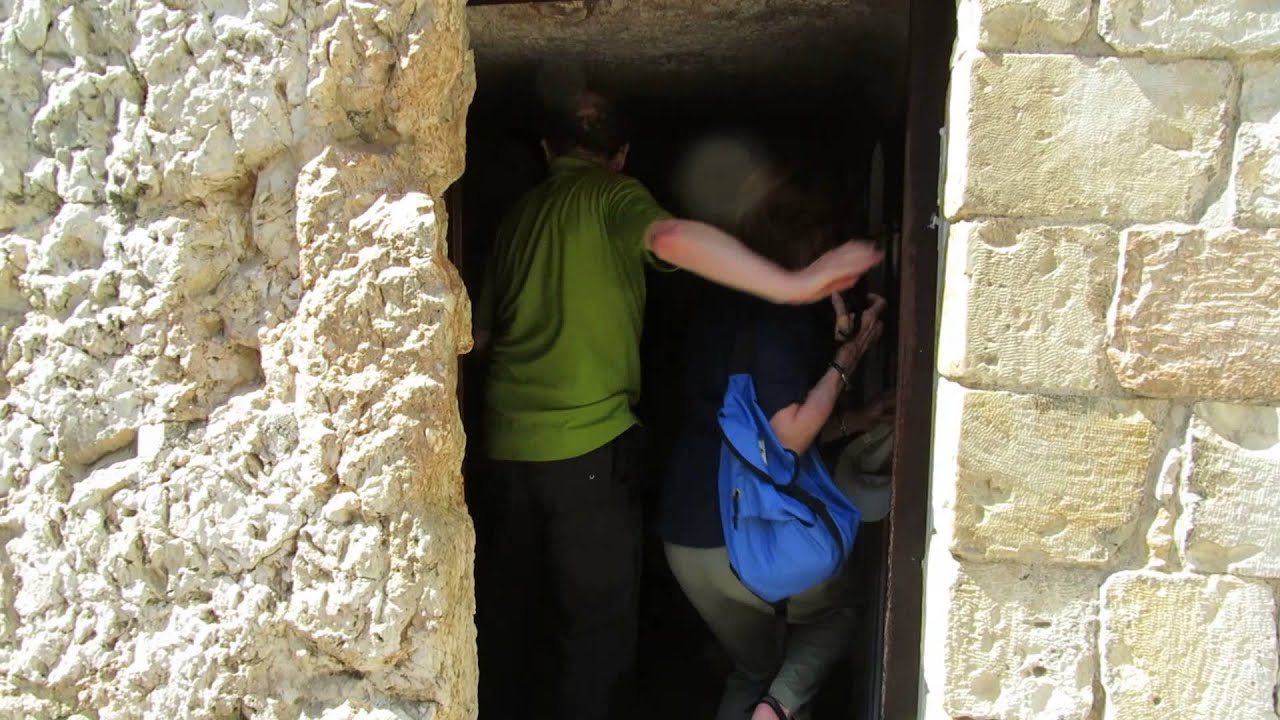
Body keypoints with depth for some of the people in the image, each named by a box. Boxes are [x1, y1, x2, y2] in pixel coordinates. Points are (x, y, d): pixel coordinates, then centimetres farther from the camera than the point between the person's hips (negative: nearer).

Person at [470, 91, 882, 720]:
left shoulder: (518, 214, 15)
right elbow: (670, 238, -27)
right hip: (586, 443, -6)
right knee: (598, 624, 5)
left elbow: (482, 332, 21)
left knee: (508, 606, 19)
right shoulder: (612, 194, -3)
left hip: (508, 443, 6)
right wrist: (792, 285, -30)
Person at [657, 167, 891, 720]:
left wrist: (858, 420, 22)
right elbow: (790, 437, -18)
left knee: (753, 669, 25)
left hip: (684, 534, 8)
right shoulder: (778, 311, -14)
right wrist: (846, 359, -12)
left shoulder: (719, 302, 13)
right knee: (835, 611, 22)